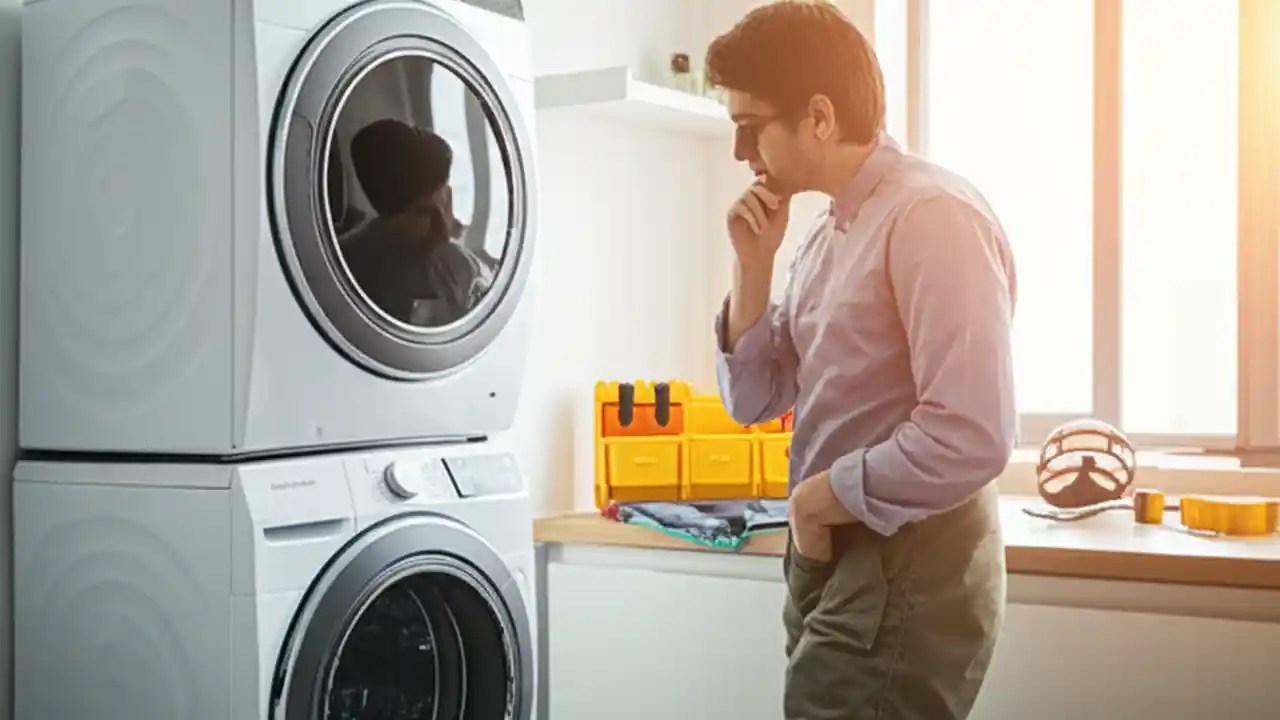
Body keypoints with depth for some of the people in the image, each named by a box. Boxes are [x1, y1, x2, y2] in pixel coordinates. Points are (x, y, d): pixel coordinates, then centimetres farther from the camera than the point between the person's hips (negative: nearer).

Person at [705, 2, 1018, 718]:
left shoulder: (932, 215, -18)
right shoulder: (826, 236, 10)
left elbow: (972, 439, -26)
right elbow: (754, 400, 14)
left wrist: (819, 495, -12)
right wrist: (755, 264, 1)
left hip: (907, 570, -9)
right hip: (832, 559, 9)